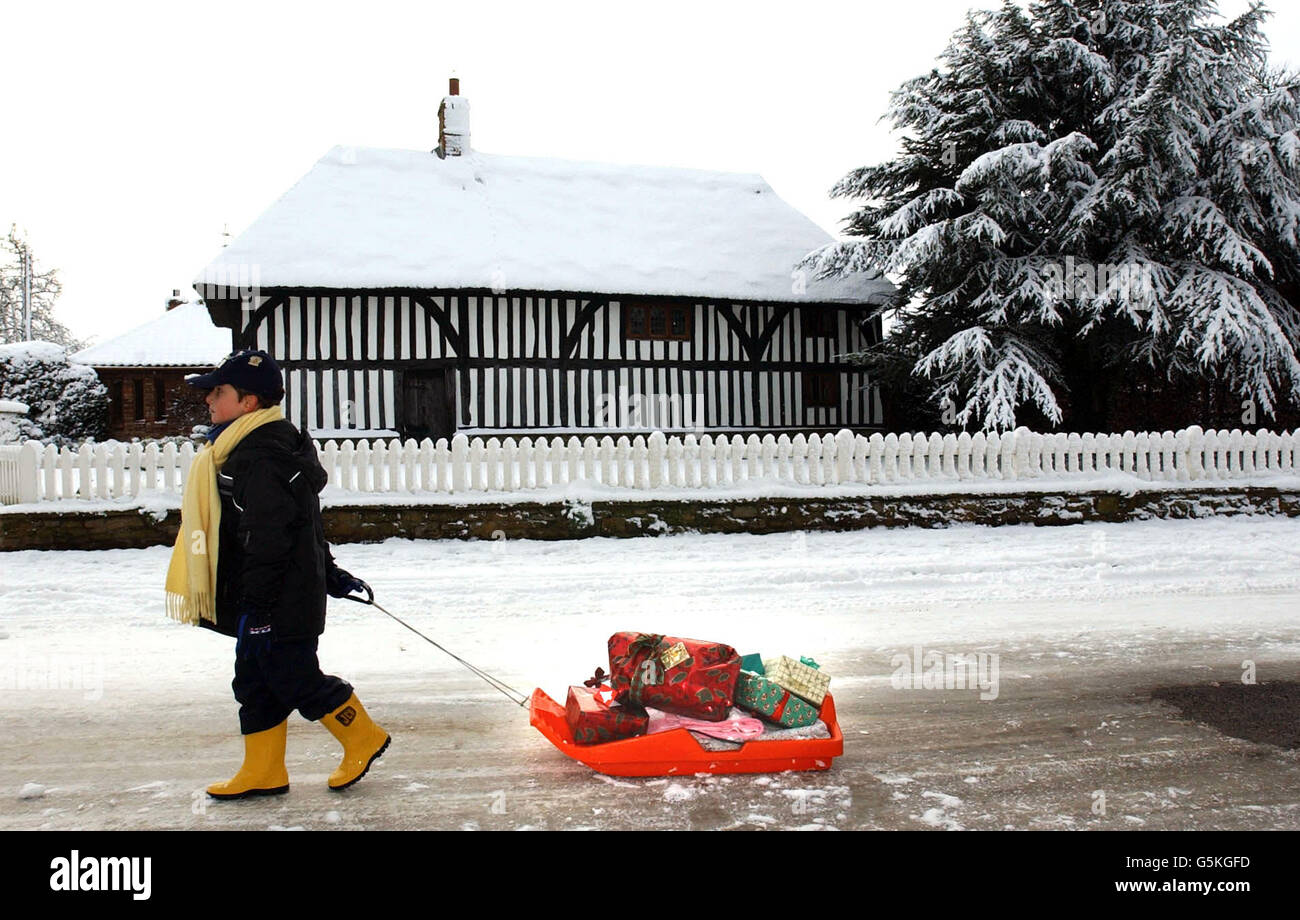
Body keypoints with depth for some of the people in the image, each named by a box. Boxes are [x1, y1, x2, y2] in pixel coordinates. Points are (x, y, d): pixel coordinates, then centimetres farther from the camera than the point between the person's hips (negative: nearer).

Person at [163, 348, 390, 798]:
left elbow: (269, 538, -24)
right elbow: (304, 521, 21)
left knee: (293, 678, 0)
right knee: (255, 680, 14)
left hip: (279, 603, -11)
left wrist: (254, 605, -22)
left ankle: (363, 738, 17)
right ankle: (262, 772, 24)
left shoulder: (259, 456, -21)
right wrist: (328, 573, 25)